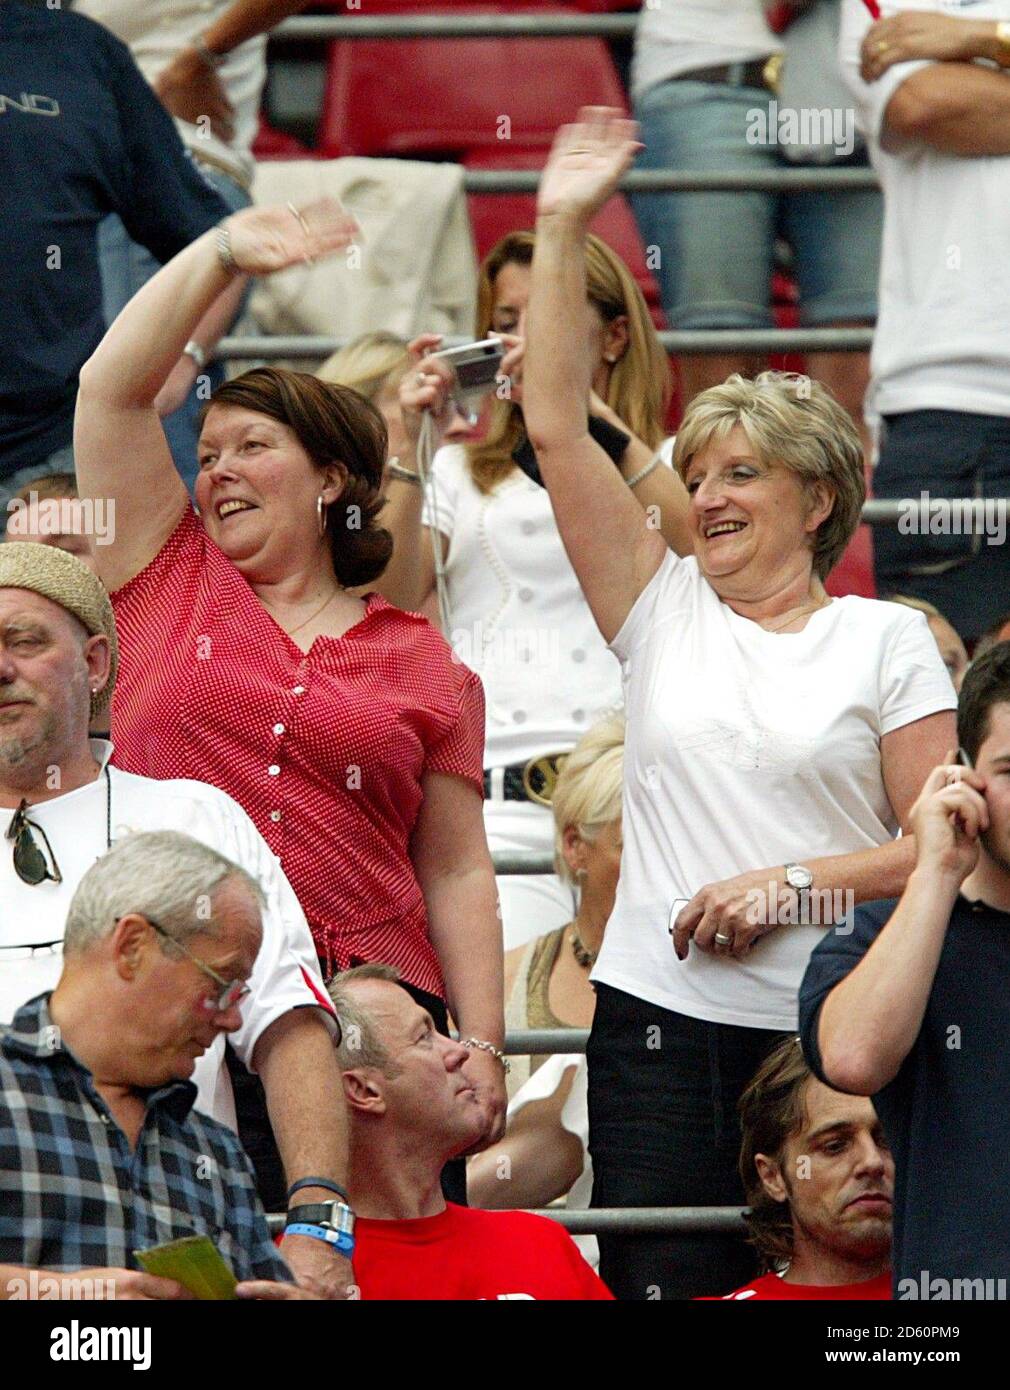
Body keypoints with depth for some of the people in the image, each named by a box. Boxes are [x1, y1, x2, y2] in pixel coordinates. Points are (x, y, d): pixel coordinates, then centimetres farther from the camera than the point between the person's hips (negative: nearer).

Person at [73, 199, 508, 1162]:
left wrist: (482, 1045, 2)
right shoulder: (168, 583, 13)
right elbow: (111, 392, 6)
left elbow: (456, 872, 10)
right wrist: (222, 254, 4)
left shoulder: (423, 666, 12)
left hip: (367, 1003, 0)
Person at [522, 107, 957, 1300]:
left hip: (832, 1027, -2)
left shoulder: (888, 641, 6)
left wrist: (790, 888, -11)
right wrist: (561, 230, 3)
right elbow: (555, 431, 6)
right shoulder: (664, 610, 11)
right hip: (662, 1020, 2)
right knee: (666, 1285, -2)